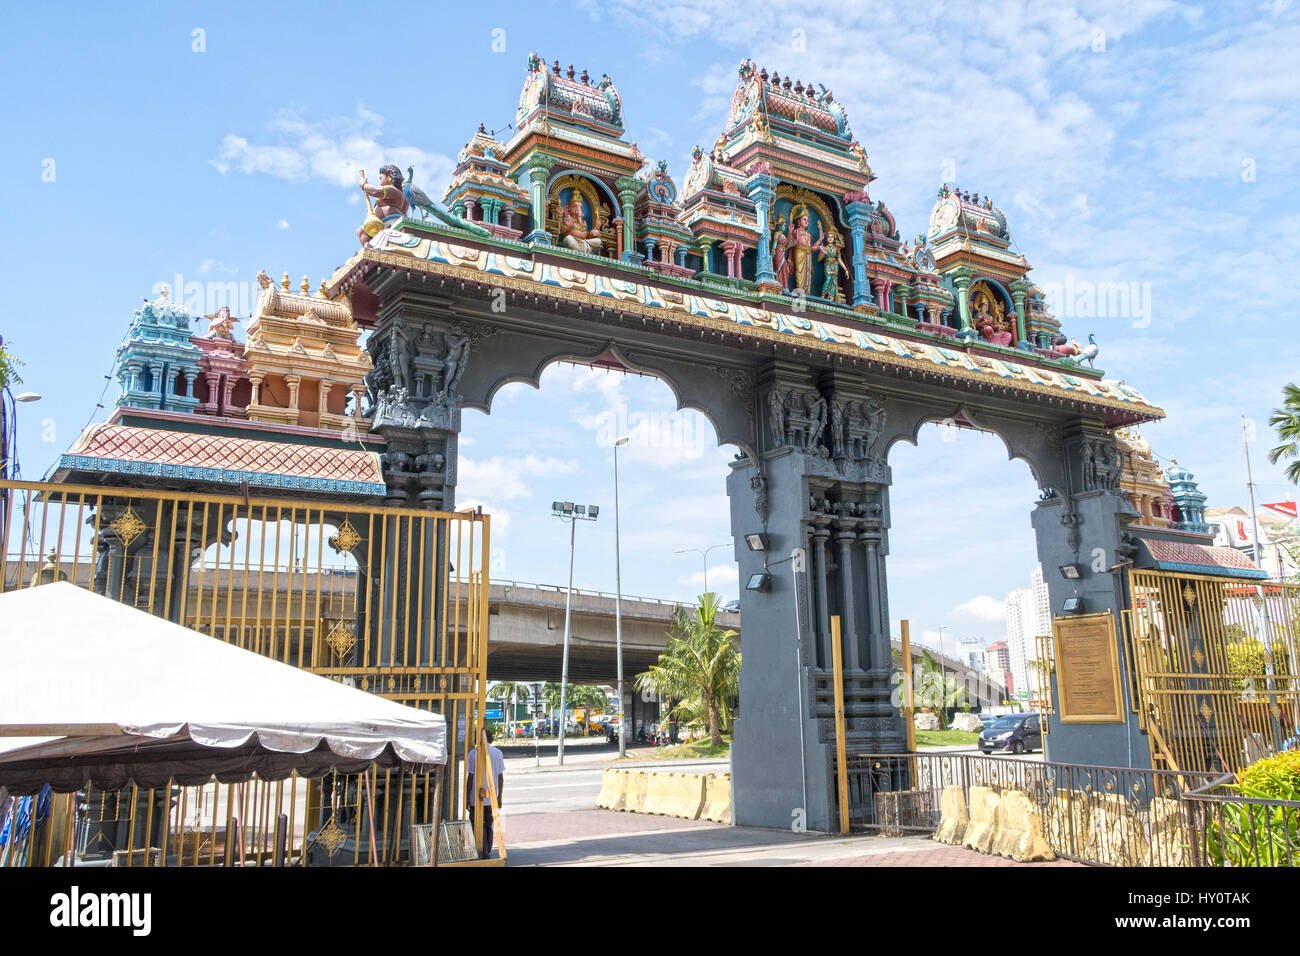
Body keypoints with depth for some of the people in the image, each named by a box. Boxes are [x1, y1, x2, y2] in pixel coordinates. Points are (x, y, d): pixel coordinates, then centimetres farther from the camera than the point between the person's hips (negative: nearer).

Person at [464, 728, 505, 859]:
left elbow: (470, 778, -7)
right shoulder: (498, 753, 4)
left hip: (476, 797, -4)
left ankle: (483, 853, -9)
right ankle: (488, 853, 20)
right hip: (492, 798, 4)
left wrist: (467, 798, -1)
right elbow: (501, 777, 6)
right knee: (489, 826, 14)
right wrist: (499, 797, 13)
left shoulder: (473, 753, -5)